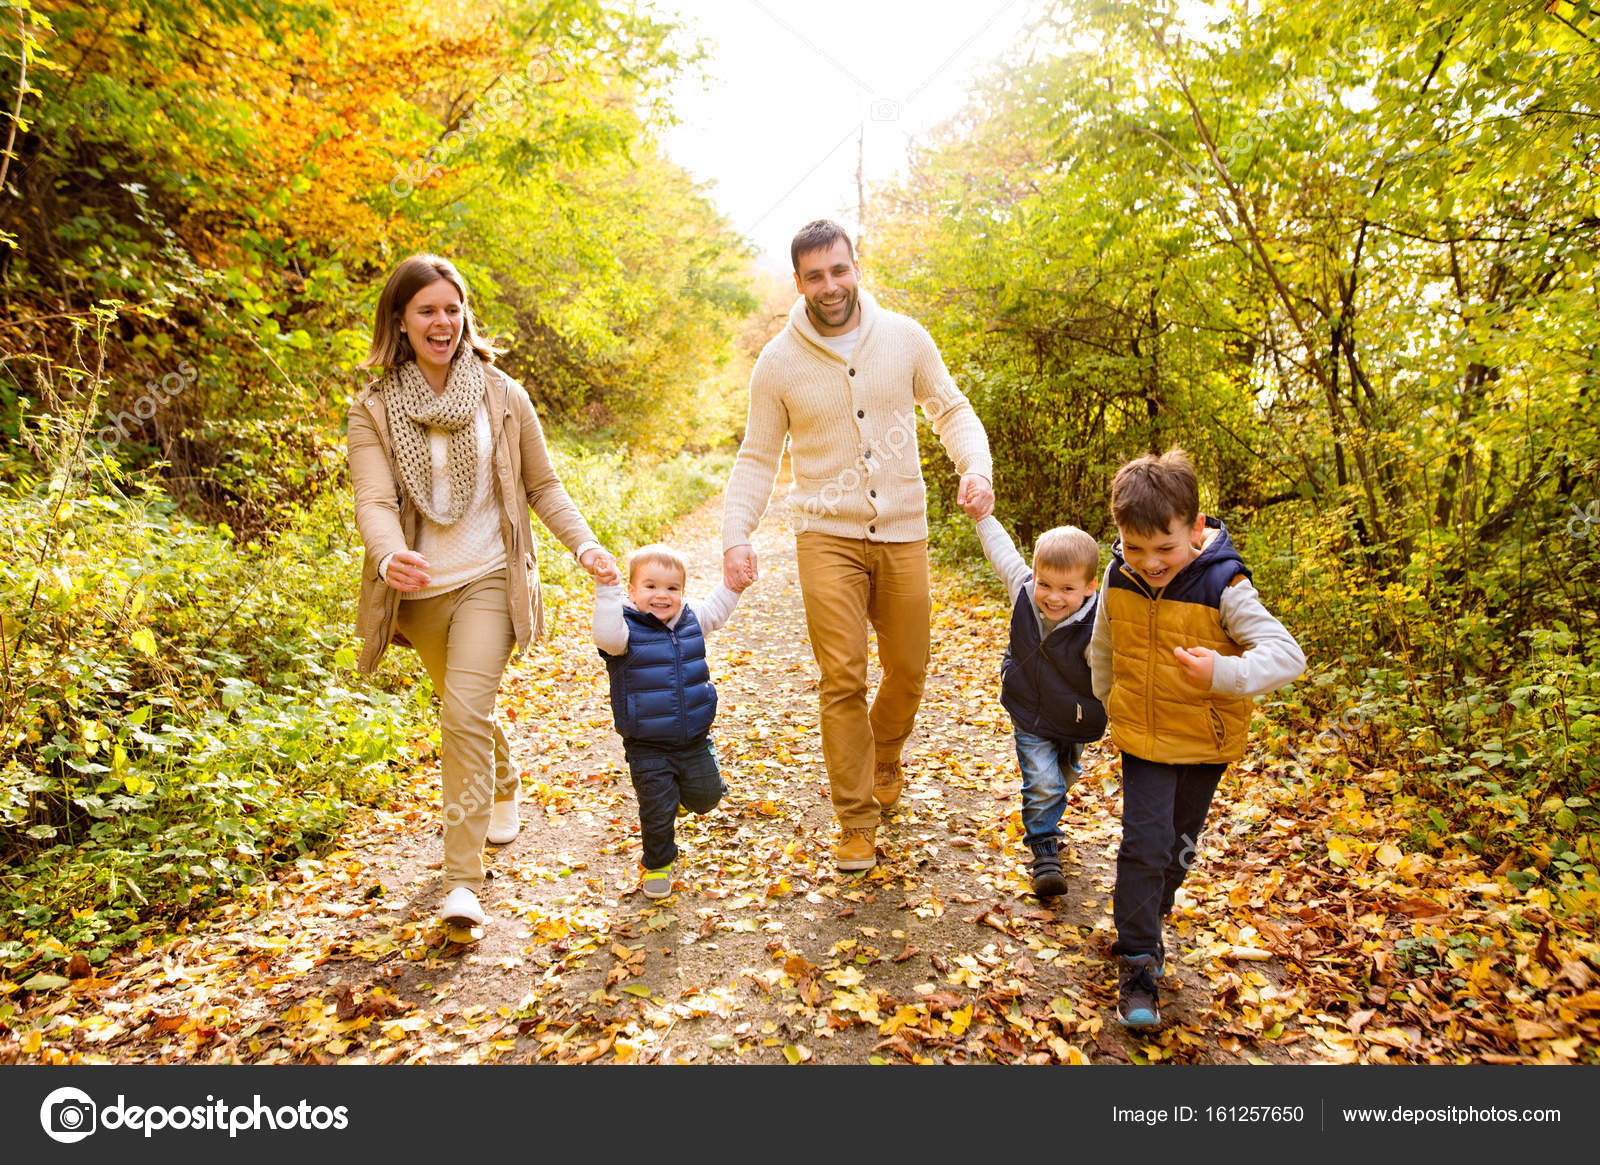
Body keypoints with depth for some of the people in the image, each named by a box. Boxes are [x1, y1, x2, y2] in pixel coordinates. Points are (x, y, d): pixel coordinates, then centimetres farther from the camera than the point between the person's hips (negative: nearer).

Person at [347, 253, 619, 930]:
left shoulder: (502, 396, -2)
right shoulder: (374, 409, -4)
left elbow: (543, 486, 4)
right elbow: (374, 501, -17)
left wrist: (585, 545, -12)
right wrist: (389, 558, -38)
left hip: (487, 581, -2)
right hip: (420, 589, 3)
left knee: (466, 712, -18)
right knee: (464, 711, 21)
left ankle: (464, 880, -10)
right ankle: (504, 788, 53)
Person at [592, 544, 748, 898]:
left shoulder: (690, 620, 0)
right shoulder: (628, 628, -16)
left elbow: (715, 611, 20)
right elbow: (606, 635, -38)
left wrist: (734, 585, 8)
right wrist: (607, 590, -44)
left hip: (694, 740, 5)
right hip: (647, 747, -4)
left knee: (706, 796, 16)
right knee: (657, 811, 1)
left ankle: (683, 793, 50)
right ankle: (657, 865, 26)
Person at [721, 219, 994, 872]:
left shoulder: (904, 337, 1)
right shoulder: (778, 363, -2)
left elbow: (950, 409, 9)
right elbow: (757, 458, 3)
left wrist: (976, 468, -10)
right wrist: (736, 534, -10)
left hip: (904, 532, 2)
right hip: (828, 537, -2)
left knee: (908, 670, 11)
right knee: (842, 679, -7)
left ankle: (885, 757, 43)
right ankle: (857, 821, 8)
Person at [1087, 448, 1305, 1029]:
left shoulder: (1223, 586, -22)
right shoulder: (1119, 577, -11)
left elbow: (1287, 653, -28)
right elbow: (1103, 646, 8)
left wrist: (1225, 674, -44)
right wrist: (1108, 700, 14)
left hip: (1206, 741, -1)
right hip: (1142, 736, 1)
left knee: (1178, 846, 17)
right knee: (1144, 843, -9)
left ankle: (1146, 924, 42)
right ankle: (1137, 961, 4)